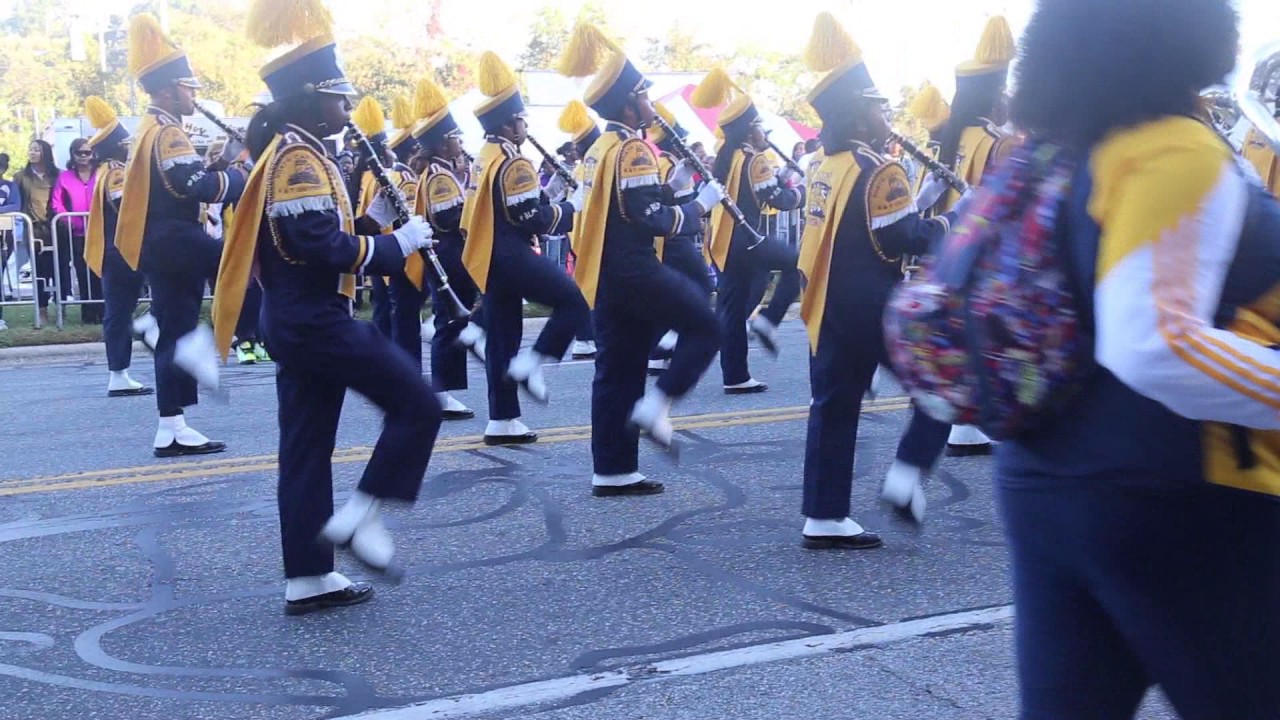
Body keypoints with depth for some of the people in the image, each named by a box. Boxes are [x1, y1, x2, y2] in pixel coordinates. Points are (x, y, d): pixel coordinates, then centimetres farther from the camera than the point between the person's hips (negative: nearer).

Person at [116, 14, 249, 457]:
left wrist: (223, 163, 10)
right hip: (174, 241, -10)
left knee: (175, 334, 9)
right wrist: (240, 175, -11)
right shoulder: (167, 132, -13)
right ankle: (201, 341, -13)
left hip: (158, 247, 10)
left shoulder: (151, 130, 20)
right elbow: (200, 187, -24)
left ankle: (172, 430, 10)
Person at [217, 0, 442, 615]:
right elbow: (321, 248, -25)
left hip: (294, 321, 10)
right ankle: (359, 515, 0)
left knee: (306, 445, 10)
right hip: (318, 320, -10)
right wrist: (397, 244, -16)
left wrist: (373, 220, 8)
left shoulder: (288, 153, 17)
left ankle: (307, 579, 14)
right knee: (418, 404, -3)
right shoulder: (300, 159, -16)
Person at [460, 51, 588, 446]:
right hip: (512, 257, -10)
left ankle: (502, 422, 12)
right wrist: (570, 209, -5)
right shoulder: (514, 164, -15)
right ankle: (529, 364, -6)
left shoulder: (484, 159, 15)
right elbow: (531, 218, -20)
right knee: (576, 302, -1)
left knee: (502, 335, 10)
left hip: (490, 259, 10)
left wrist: (553, 205, 16)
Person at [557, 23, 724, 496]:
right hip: (635, 271, -9)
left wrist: (672, 185, 12)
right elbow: (653, 220, -20)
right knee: (704, 328, 4)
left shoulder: (600, 149, 16)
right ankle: (656, 406, -5)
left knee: (616, 369, 9)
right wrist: (700, 204, -8)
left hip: (606, 275, 10)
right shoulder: (633, 151, -15)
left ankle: (613, 472, 11)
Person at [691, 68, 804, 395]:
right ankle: (768, 319, -2)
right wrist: (795, 185, 4)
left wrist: (776, 175, 18)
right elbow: (780, 200, -17)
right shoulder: (755, 160, -12)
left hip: (724, 241, 9)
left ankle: (735, 377, 10)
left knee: (732, 307, 9)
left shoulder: (725, 156, 12)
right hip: (746, 240, -9)